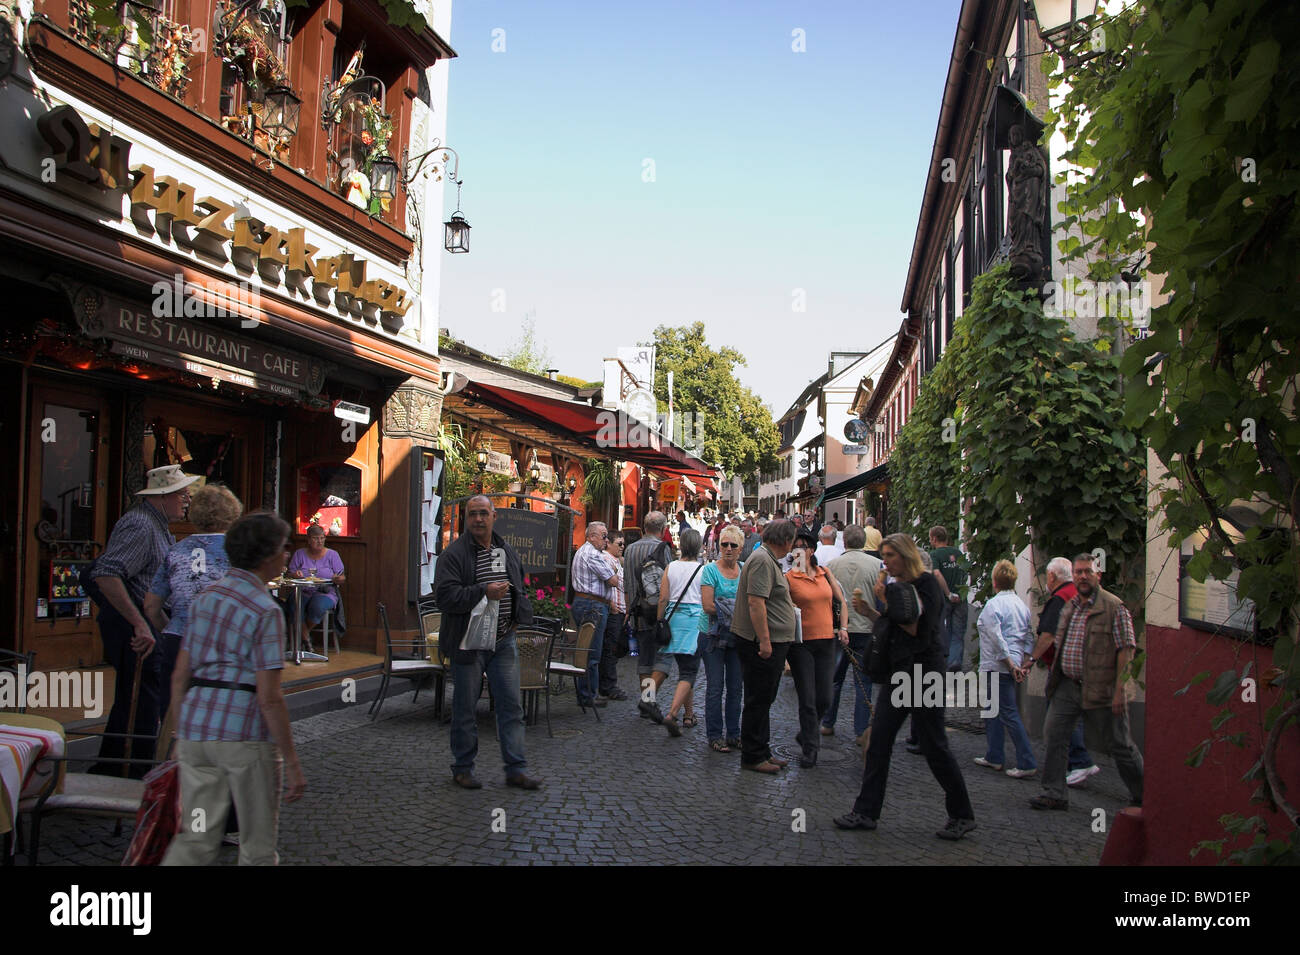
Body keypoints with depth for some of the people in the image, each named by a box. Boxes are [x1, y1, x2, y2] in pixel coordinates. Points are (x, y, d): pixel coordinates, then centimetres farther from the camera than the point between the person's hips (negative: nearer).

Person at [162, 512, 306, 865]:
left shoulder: (204, 598, 9)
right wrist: (292, 762, -10)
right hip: (245, 734, -6)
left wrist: (183, 734, 22)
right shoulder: (265, 611, -12)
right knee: (258, 843, 9)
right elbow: (269, 698, -15)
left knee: (197, 839, 12)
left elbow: (180, 677, 12)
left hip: (195, 730, 6)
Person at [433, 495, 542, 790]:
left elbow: (519, 589, 27)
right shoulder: (453, 554, -8)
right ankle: (462, 768, 20)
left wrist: (517, 617, 12)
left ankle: (516, 769, 10)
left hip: (503, 642, 5)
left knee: (511, 705, 3)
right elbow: (444, 596, -19)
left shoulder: (507, 552, 11)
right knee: (465, 708, 6)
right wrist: (484, 592, -23)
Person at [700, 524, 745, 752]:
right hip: (713, 635, -4)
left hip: (737, 635, 4)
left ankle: (734, 734, 19)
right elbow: (708, 605, -15)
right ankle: (714, 736, 9)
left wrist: (725, 608, -11)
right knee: (715, 687, 0)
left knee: (736, 687, 9)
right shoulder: (711, 570, -7)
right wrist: (738, 610, -17)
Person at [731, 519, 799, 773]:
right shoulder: (762, 560, -17)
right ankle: (752, 757, 6)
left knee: (764, 700, 16)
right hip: (763, 645, -11)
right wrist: (764, 641, -25)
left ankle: (762, 752, 25)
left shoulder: (769, 560, 17)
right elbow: (755, 602, -24)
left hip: (771, 643, 11)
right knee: (758, 702, -2)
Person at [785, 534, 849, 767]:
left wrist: (843, 627, 5)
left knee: (824, 699, 6)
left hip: (826, 641, 4)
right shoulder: (789, 577, -4)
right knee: (807, 699, -2)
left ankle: (806, 733, 33)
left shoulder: (824, 573, 9)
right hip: (800, 644, -4)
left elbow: (841, 601, 16)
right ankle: (810, 748, 11)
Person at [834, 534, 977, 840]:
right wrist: (869, 612, 4)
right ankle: (866, 812, 11)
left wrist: (888, 602, -17)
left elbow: (918, 630, -21)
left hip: (924, 671, -8)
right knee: (878, 742, 5)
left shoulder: (926, 583, -13)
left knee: (934, 746, 1)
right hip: (898, 671, 8)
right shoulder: (901, 586, 11)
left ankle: (962, 815, 18)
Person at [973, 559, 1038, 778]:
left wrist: (1010, 664, -15)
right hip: (1012, 664, 9)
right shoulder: (1022, 605, 13)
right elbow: (1029, 637, 12)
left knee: (1009, 713, -7)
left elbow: (996, 638, -19)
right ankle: (993, 756, 24)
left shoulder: (994, 605, -13)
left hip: (999, 667, -9)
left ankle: (1027, 763, -8)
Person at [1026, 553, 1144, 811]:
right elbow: (1056, 642, 24)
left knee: (1120, 745, 5)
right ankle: (1054, 794, 9)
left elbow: (1126, 649, -12)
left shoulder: (1114, 607, -8)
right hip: (1066, 686, 6)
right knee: (1054, 736, 1)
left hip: (1100, 690, -6)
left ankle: (1142, 796, 23)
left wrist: (1119, 690, -17)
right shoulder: (1069, 608, 12)